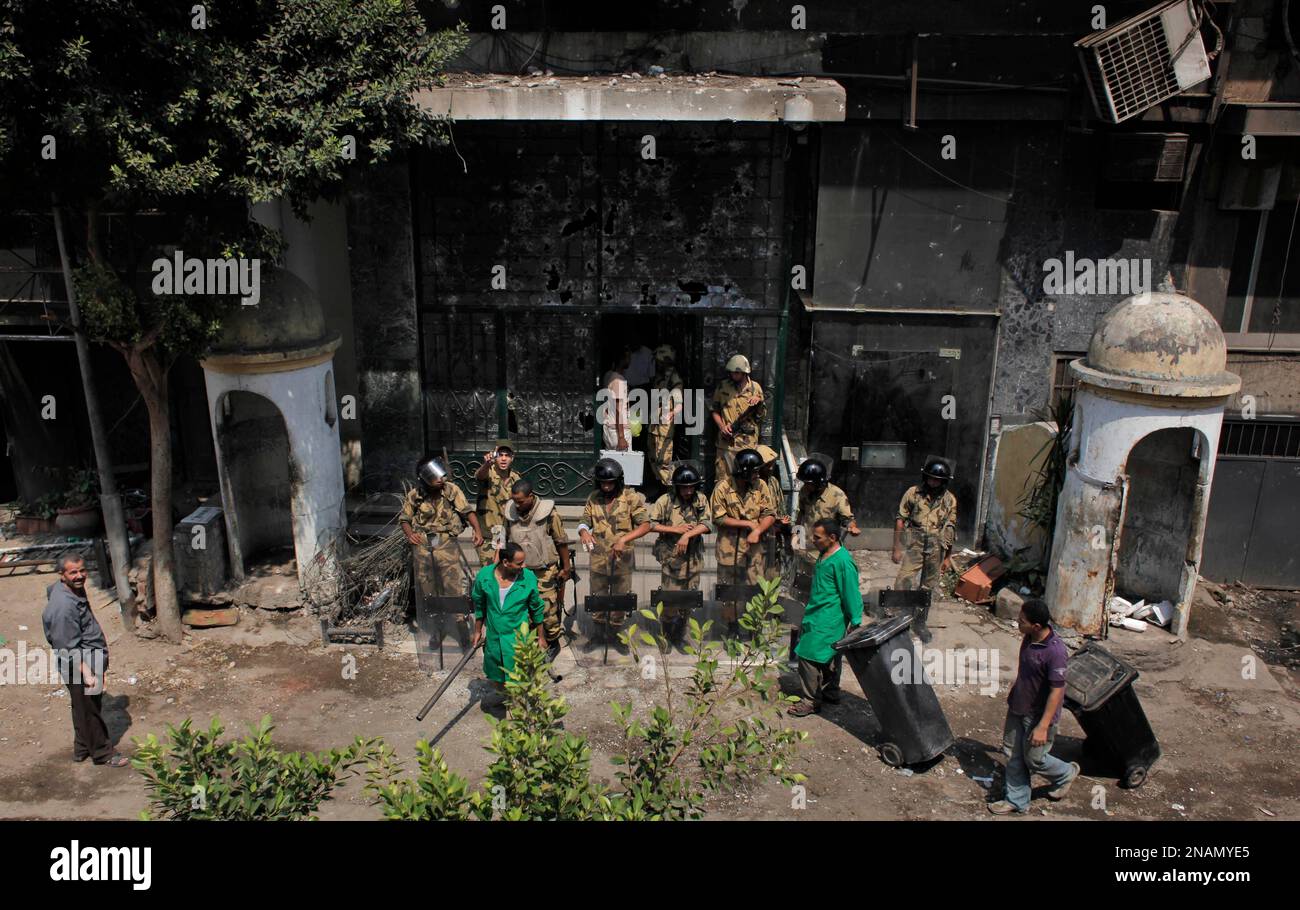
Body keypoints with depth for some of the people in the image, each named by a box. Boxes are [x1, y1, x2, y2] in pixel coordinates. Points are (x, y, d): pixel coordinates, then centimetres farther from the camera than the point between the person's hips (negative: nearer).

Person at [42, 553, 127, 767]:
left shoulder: (75, 588, 1)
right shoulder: (63, 606, -30)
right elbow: (69, 648, -27)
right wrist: (87, 674, -26)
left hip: (90, 662, 10)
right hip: (80, 667, -10)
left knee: (84, 709, 24)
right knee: (91, 711, 7)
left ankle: (82, 749, 40)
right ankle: (103, 753, 23)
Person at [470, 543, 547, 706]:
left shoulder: (529, 578, -15)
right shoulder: (484, 576, -12)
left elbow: (537, 610, -1)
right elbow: (479, 606, 5)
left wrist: (541, 637, 6)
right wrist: (478, 631, 14)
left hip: (519, 639, -2)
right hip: (493, 638, 2)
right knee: (497, 682, 19)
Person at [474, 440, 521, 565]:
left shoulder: (515, 477, 3)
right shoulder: (488, 472, -13)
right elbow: (479, 475, -38)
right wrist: (486, 464, -60)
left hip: (507, 533, 5)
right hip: (487, 533, -5)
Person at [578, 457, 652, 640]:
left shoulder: (631, 497, -10)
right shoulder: (593, 498, 1)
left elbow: (645, 525, -14)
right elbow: (584, 522, 7)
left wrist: (624, 539, -27)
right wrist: (583, 531, -18)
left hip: (622, 560, -2)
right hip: (598, 560, 2)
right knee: (597, 598, 13)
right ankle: (600, 631, 32)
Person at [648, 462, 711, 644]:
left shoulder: (700, 500, 0)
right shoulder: (665, 501, -8)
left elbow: (706, 525, -8)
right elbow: (652, 525, -9)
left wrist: (687, 534, -21)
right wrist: (675, 529, -16)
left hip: (693, 558, 3)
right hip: (671, 558, -3)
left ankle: (679, 636, 27)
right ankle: (667, 635, 24)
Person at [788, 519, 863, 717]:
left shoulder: (842, 561, -20)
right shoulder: (824, 556, 9)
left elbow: (851, 594, -17)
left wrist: (855, 623, -15)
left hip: (827, 621, -9)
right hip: (815, 617, 9)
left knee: (809, 657, -6)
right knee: (824, 659, 17)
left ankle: (811, 701, 4)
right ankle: (829, 691, 31)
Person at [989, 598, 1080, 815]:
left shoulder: (1055, 651, -30)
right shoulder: (1029, 639, -6)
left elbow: (1057, 691, -25)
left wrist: (1043, 726, -23)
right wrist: (1012, 694, 21)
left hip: (1038, 715, -8)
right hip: (1017, 708, 8)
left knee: (1034, 759, 10)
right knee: (1013, 756, 14)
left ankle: (1066, 774, 39)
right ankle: (1017, 802, 29)